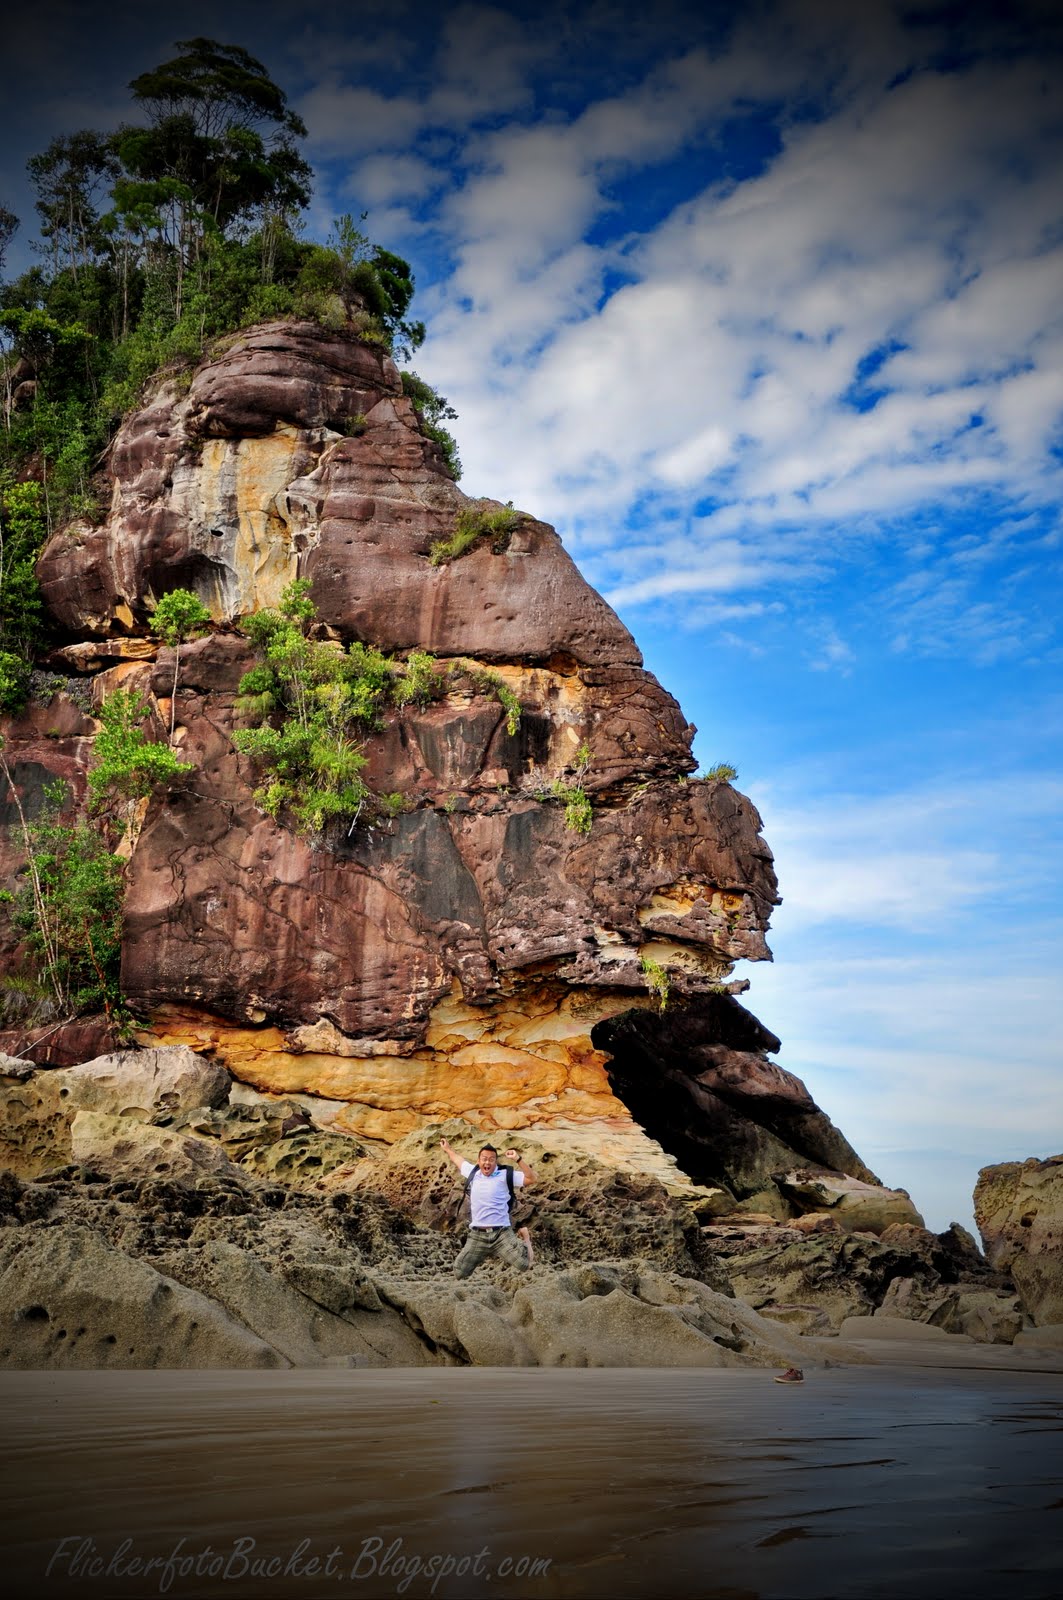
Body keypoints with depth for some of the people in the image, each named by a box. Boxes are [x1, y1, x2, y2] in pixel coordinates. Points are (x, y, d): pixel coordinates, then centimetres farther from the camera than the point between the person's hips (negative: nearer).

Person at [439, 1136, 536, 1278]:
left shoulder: (505, 1175, -3)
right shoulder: (473, 1172, 8)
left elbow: (531, 1179, -9)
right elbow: (459, 1160, 29)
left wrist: (518, 1159, -17)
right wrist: (448, 1149, 46)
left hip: (501, 1233, -4)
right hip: (477, 1235, 4)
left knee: (524, 1265, -19)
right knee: (460, 1273, -1)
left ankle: (522, 1238, 18)